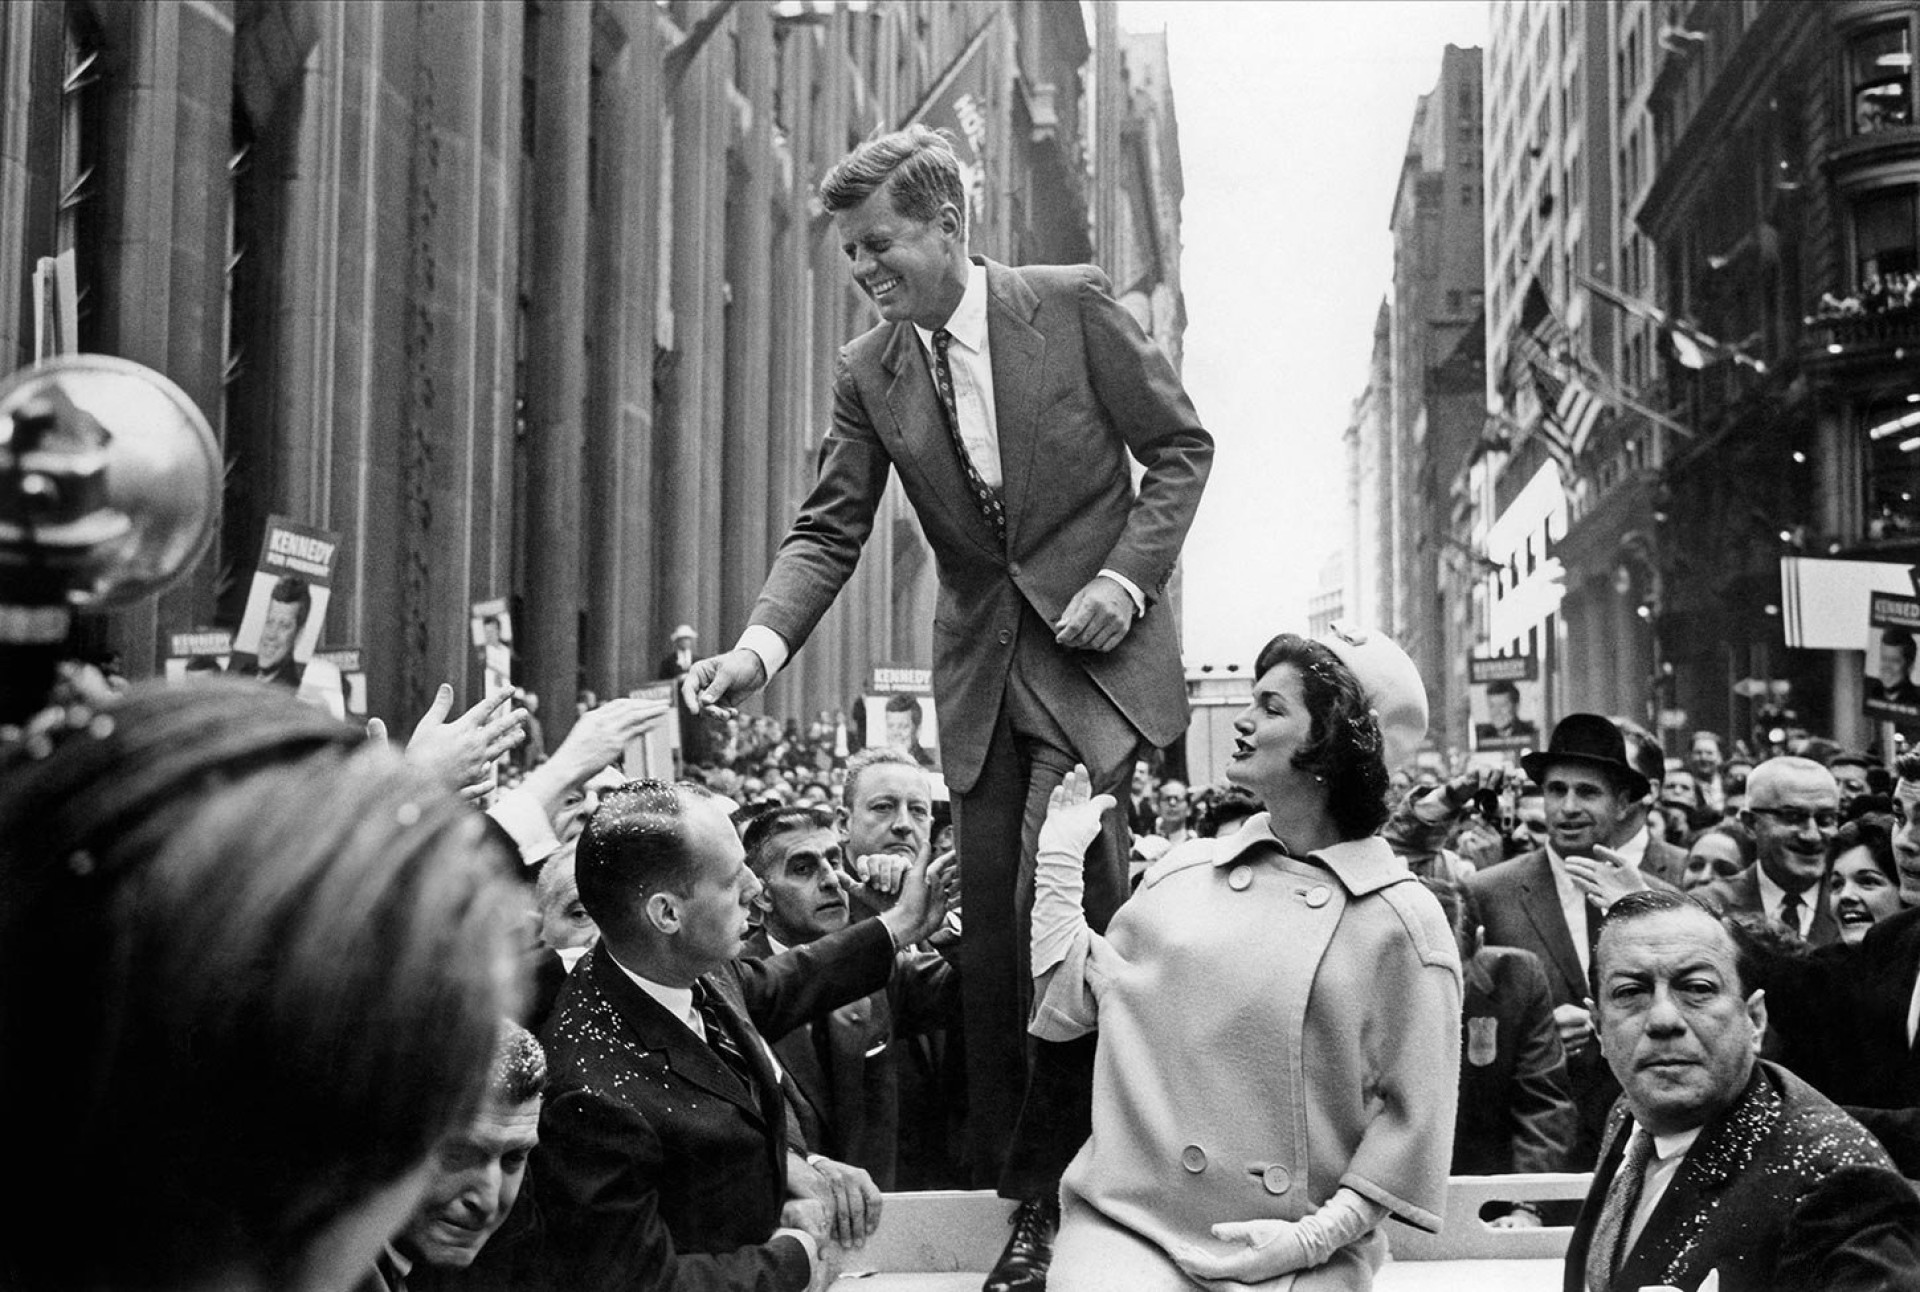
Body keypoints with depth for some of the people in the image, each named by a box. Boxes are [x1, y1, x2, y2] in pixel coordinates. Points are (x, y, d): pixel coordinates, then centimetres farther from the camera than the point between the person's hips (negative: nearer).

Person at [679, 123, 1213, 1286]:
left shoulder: (1073, 305, -5)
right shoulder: (869, 372, 4)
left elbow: (1181, 447, 0)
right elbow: (829, 531, 0)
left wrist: (1127, 576, -13)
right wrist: (761, 644, -17)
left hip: (1094, 654, -4)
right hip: (981, 674, 4)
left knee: (1052, 915, -12)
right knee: (995, 932, 5)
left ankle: (1051, 1195, 2)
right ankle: (1010, 1180, 16)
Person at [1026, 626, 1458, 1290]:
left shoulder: (1402, 922, -2)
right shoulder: (1185, 871, 10)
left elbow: (1411, 1115, -2)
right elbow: (1067, 1004, 11)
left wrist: (1316, 1235, -10)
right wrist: (1060, 854, 15)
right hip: (1132, 1225, 1)